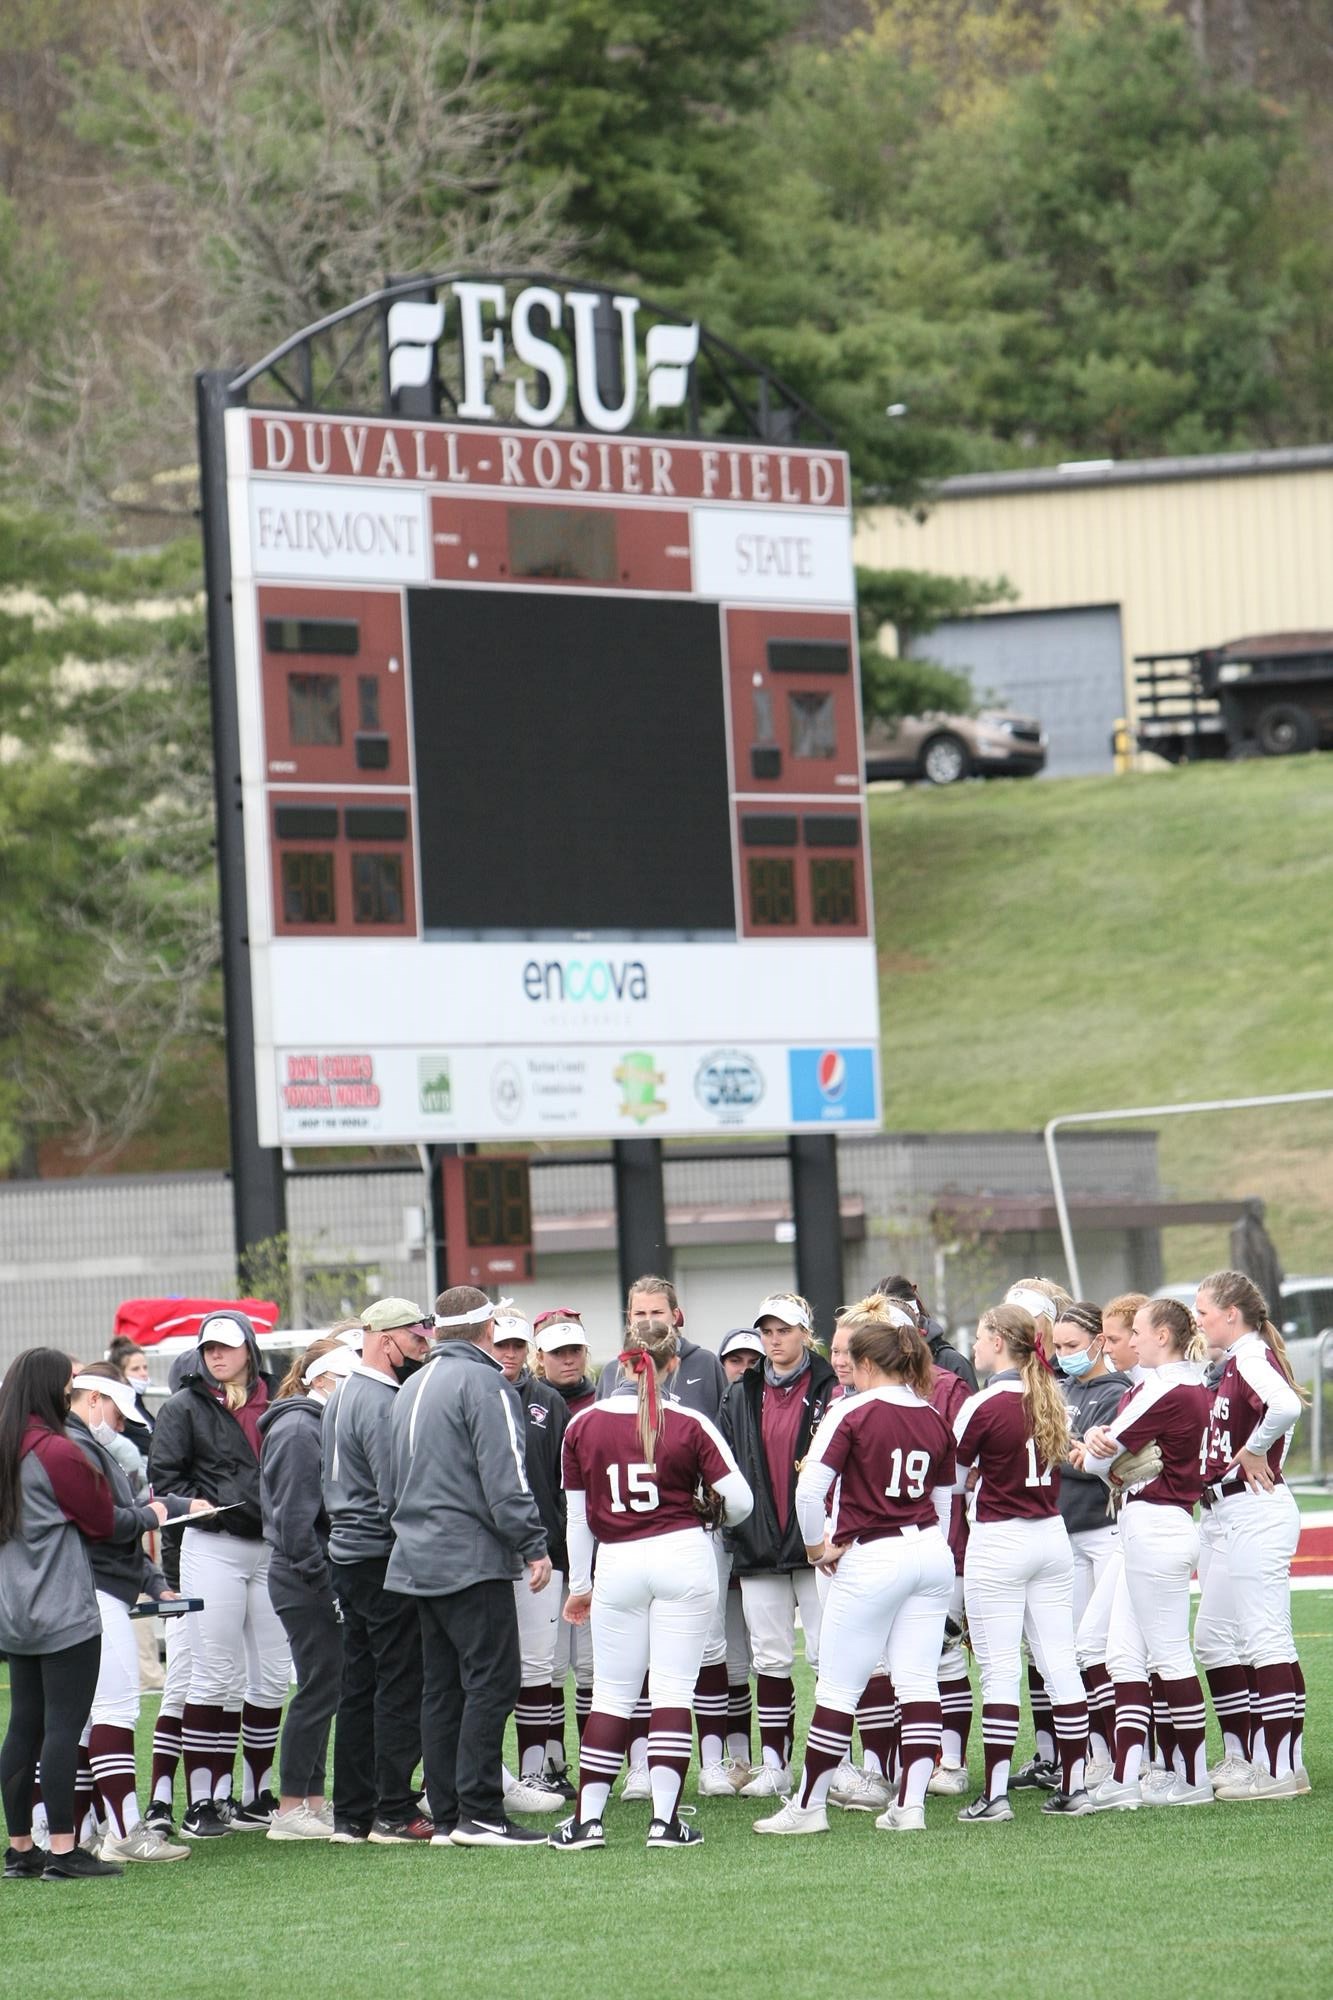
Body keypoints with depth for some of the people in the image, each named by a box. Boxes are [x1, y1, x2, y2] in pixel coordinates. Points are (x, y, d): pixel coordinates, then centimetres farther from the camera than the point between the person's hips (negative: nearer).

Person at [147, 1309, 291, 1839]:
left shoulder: (271, 1405, 13)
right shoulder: (185, 1408, 1)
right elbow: (164, 1476, -5)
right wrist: (206, 1507, -12)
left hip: (270, 1550, 5)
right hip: (212, 1550, -4)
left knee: (272, 1678, 6)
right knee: (216, 1678, -5)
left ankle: (257, 1795, 16)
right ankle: (202, 1802, -1)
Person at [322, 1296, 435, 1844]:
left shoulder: (340, 1397, 15)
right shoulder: (382, 1402, -16)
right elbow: (398, 1494, -20)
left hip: (346, 1552, 10)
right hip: (385, 1556, -10)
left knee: (358, 1686, 12)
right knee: (401, 1685, -5)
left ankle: (351, 1814, 14)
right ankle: (394, 1813, -5)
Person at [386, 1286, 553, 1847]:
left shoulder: (413, 1389, 18)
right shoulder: (484, 1383, -9)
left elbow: (394, 1479, 24)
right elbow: (504, 1476, -17)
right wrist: (533, 1546, -15)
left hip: (419, 1562, 9)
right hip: (472, 1558, -9)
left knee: (442, 1688, 10)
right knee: (492, 1681, -8)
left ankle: (447, 1816, 9)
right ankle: (479, 1814, -14)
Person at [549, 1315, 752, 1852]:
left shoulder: (583, 1425, 1)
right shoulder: (690, 1424, -6)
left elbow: (577, 1515, 7)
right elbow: (739, 1499, -7)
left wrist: (579, 1585, 18)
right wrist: (723, 1520, 17)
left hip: (616, 1564, 2)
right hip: (683, 1556, -2)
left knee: (612, 1692, 9)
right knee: (673, 1688, 0)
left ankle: (588, 1818, 7)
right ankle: (664, 1819, -4)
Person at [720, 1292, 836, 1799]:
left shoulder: (829, 1390, 0)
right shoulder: (741, 1397, 13)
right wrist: (732, 1523, 2)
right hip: (758, 1544, 4)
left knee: (828, 1656, -4)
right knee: (769, 1659, 6)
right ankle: (774, 1765, 11)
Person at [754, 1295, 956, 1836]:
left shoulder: (852, 1413, -11)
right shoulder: (934, 1420, 7)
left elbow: (809, 1490, -18)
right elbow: (944, 1501, 14)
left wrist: (817, 1546, -4)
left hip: (870, 1562, -6)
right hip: (929, 1552, 6)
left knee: (838, 1686, 2)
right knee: (918, 1682, 5)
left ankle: (808, 1806, 9)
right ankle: (910, 1804, 0)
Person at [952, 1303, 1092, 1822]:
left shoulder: (983, 1406, -14)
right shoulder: (1052, 1401, 5)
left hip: (999, 1544, -6)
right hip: (1051, 1536, 6)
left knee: (999, 1671, -4)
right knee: (1059, 1663, 7)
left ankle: (995, 1794, -4)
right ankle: (1073, 1787, 10)